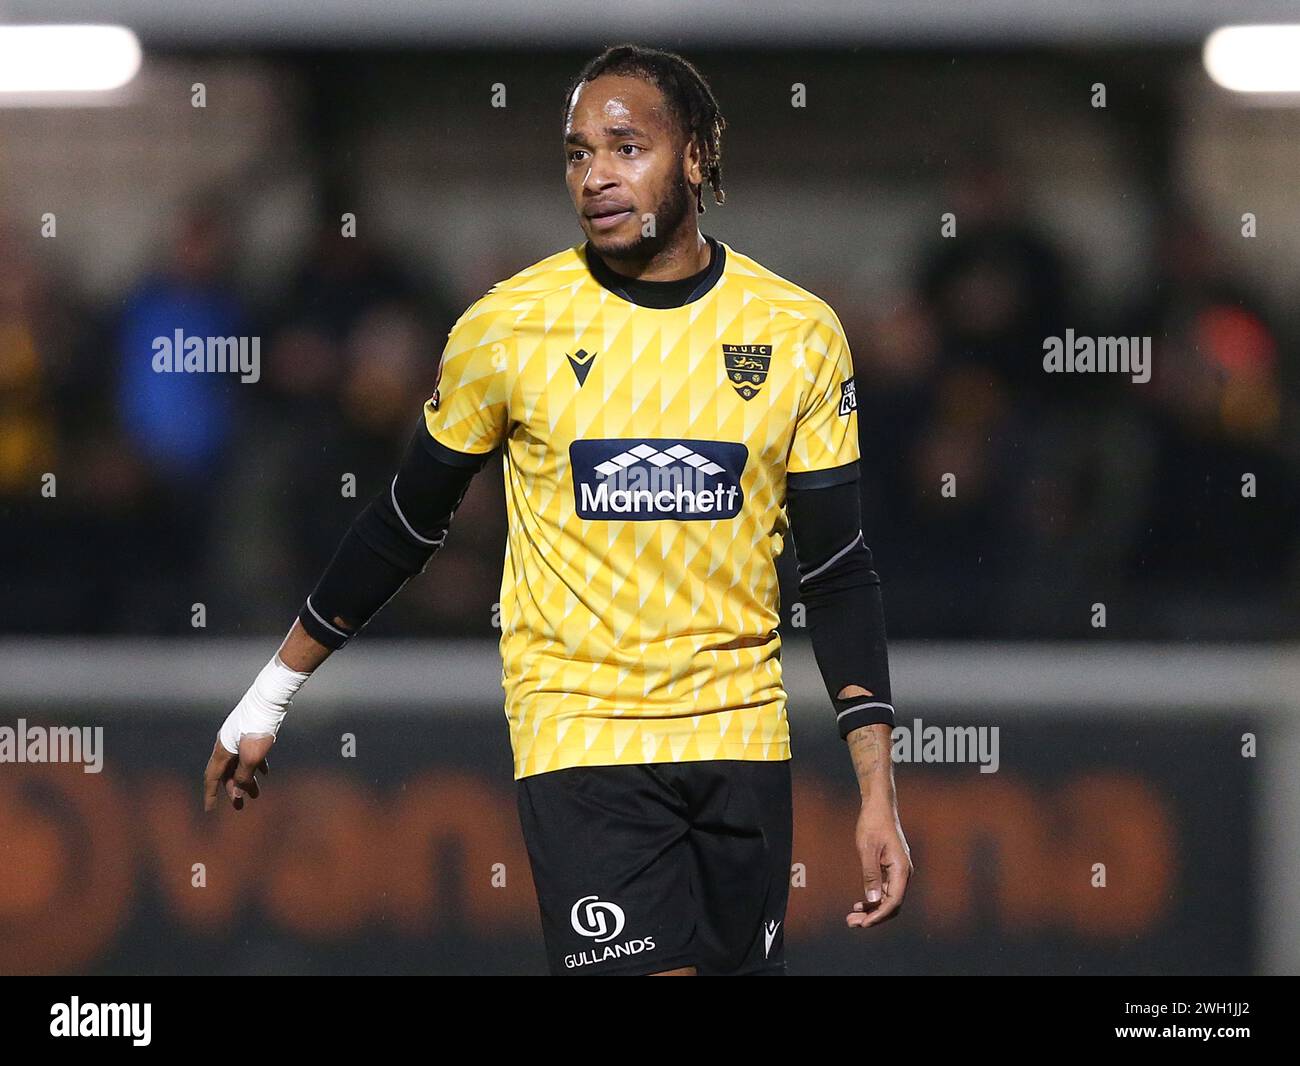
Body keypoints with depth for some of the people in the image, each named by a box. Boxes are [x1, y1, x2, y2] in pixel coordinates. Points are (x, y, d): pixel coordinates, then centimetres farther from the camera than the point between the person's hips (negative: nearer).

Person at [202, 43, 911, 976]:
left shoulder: (799, 334, 1)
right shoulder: (509, 329, -3)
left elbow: (838, 573, 4)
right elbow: (405, 527, 9)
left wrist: (878, 791, -2)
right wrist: (270, 697, 13)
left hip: (741, 738, 3)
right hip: (578, 733, -3)